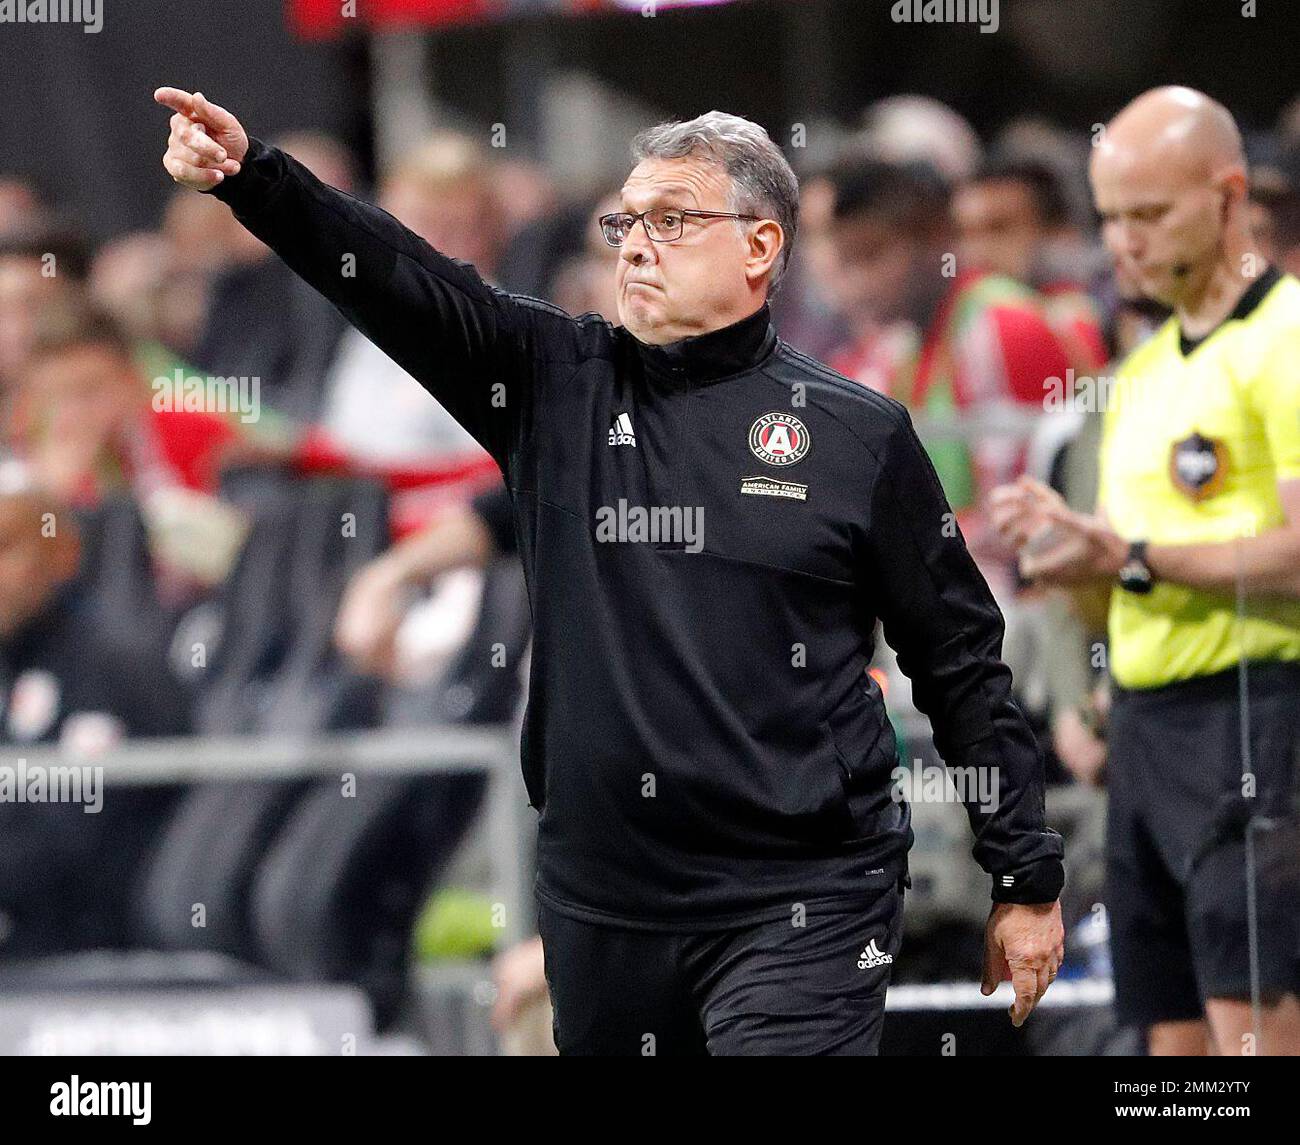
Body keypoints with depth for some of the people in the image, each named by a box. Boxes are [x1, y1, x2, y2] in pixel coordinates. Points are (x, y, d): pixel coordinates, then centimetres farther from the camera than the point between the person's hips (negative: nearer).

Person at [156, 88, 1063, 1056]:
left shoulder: (859, 434, 1)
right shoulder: (560, 382, 8)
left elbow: (963, 667, 4)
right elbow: (402, 283, -6)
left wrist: (1029, 880, 3)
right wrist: (250, 175, -22)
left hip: (798, 905, -4)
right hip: (600, 901, 4)